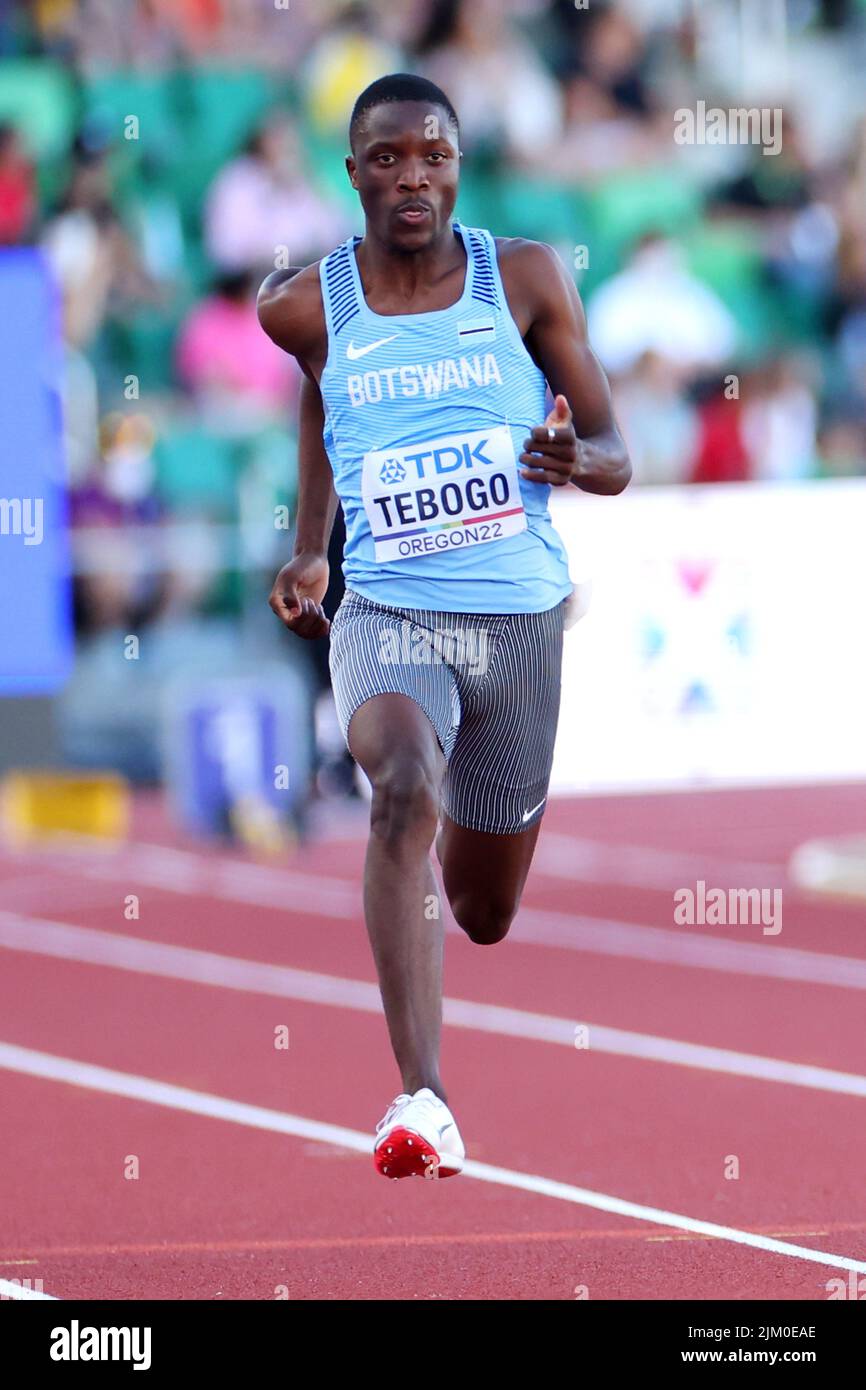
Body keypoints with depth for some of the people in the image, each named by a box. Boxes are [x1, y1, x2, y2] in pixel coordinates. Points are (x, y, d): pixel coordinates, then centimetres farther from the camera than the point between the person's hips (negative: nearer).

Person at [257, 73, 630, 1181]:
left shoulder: (526, 281, -3)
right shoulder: (312, 306, -2)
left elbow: (616, 458, 1)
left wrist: (577, 459, -23)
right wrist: (307, 547, 15)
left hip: (521, 615, 2)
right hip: (386, 613, -1)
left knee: (485, 913, 15)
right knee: (405, 792, -34)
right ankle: (421, 1099, -39)